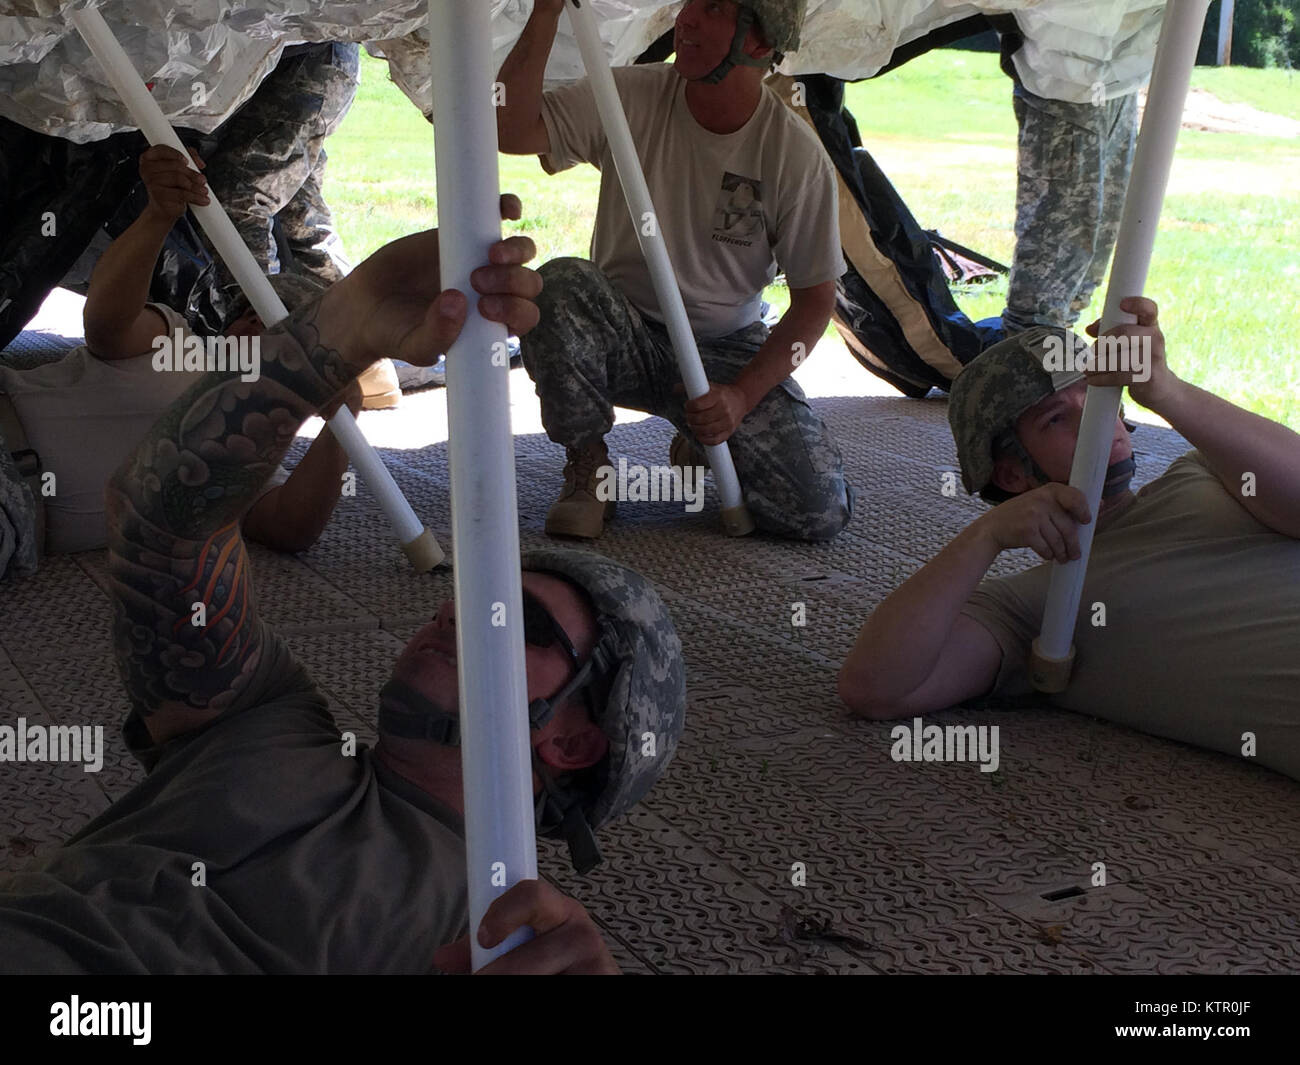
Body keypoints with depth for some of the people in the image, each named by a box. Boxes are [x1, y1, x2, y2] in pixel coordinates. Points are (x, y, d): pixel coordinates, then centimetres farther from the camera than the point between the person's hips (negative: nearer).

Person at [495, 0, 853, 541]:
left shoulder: (797, 155, -12)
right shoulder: (631, 96, -10)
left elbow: (814, 298, -6)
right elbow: (511, 130, -24)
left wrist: (741, 395, -19)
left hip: (727, 350, 0)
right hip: (620, 339, 0)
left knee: (821, 510, -18)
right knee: (561, 285, -35)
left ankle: (704, 447, 17)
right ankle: (586, 466, -10)